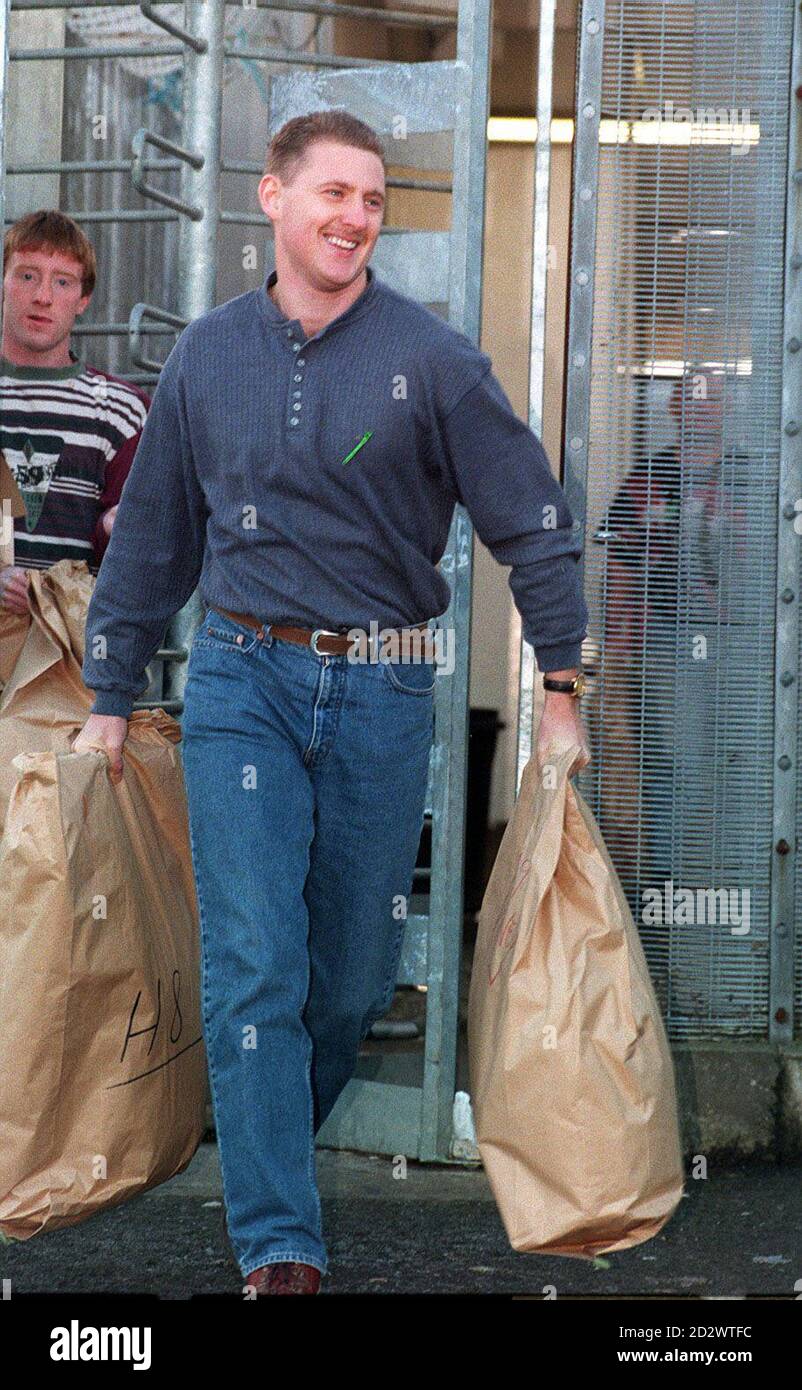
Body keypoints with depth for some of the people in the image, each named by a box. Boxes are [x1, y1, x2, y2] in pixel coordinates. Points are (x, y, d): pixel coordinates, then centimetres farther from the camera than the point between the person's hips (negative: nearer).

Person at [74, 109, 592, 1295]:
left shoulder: (432, 360, -2)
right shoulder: (209, 354, 6)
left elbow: (534, 525, 2)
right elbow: (150, 538, 15)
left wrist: (562, 688, -1)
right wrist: (111, 698, 14)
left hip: (383, 696, 0)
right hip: (244, 678, 0)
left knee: (355, 973, 7)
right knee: (253, 965, -9)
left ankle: (268, 1149, 32)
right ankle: (280, 1246, -7)